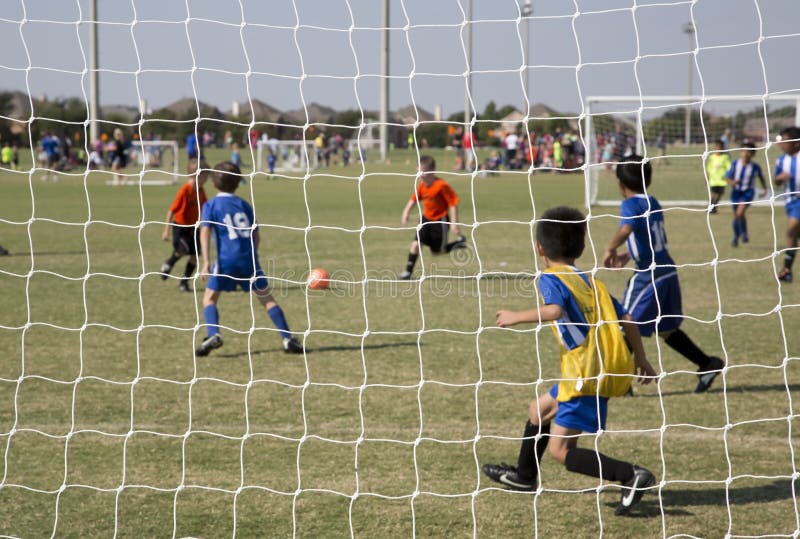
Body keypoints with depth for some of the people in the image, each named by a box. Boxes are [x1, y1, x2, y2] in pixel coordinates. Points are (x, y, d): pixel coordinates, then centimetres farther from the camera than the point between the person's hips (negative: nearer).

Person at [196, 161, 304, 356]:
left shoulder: (211, 205, 5)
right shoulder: (244, 205, 15)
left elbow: (205, 232, -7)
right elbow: (255, 235, 15)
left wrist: (206, 262, -12)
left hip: (226, 260, -3)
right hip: (249, 259, 3)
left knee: (209, 298, 7)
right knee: (267, 299, 10)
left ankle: (213, 335, -16)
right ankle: (287, 339, 4)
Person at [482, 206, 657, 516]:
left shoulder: (550, 279, -5)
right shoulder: (591, 281, 17)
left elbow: (555, 310, -26)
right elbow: (626, 320, 14)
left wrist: (517, 317, -14)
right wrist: (640, 359, 21)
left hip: (587, 375, -9)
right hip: (615, 369, 9)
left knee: (560, 450, -7)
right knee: (539, 411, 26)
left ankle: (631, 476, -20)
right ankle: (524, 476, 43)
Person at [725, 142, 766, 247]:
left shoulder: (755, 167, -9)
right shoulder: (735, 164, -8)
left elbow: (761, 178, 10)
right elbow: (728, 176, -1)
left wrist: (764, 189, 0)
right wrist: (732, 182, -22)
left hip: (748, 192, -3)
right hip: (736, 191, 3)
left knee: (740, 213, -23)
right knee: (736, 215, 12)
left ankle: (744, 233, 0)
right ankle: (736, 237, 33)